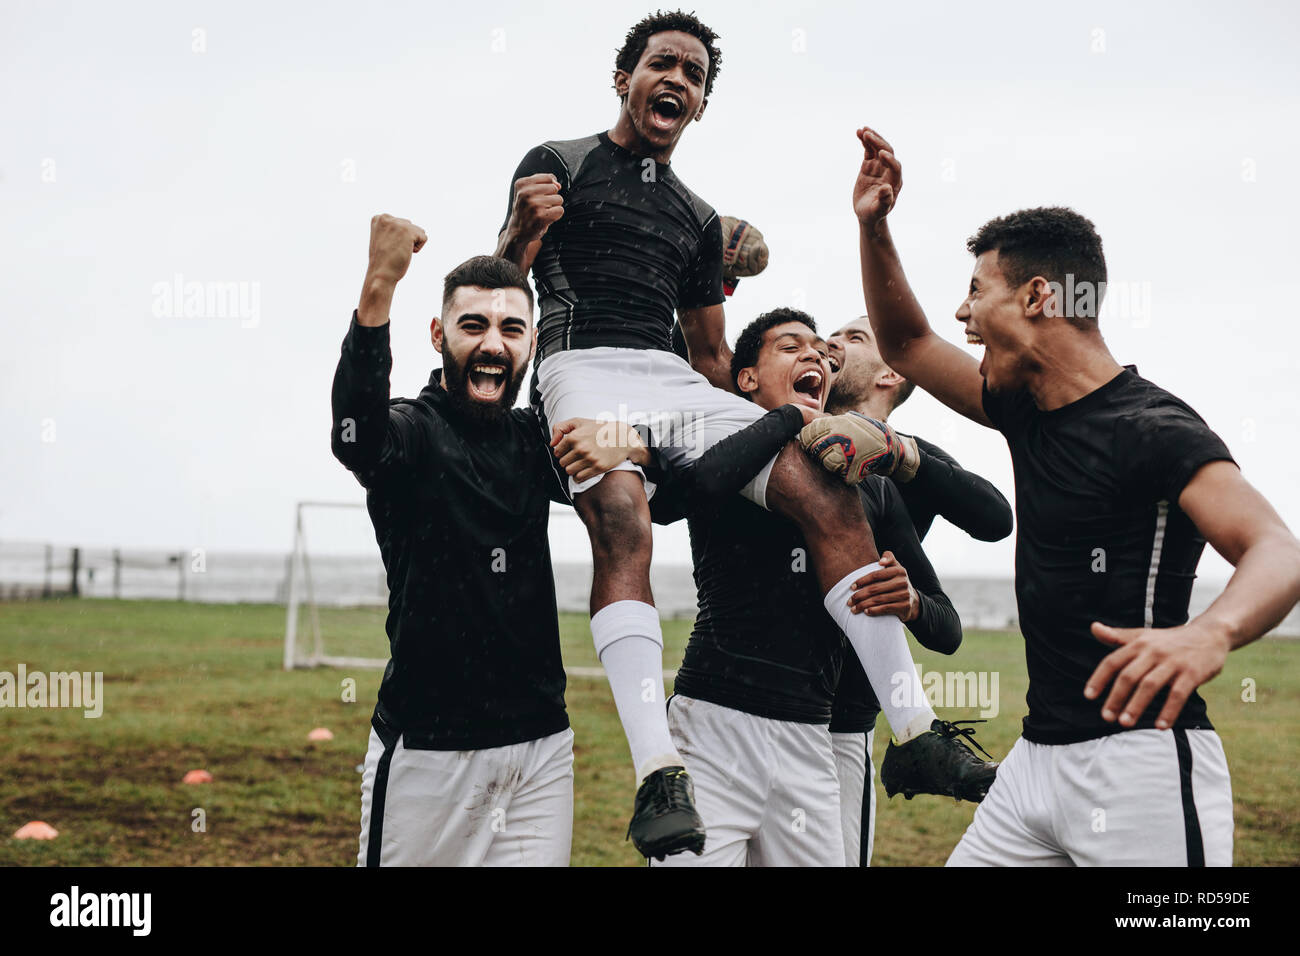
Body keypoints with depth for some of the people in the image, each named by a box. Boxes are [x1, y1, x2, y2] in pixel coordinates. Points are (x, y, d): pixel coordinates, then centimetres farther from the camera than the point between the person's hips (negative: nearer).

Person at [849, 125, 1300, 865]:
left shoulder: (1153, 430, -14)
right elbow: (907, 346, 26)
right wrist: (874, 228, 11)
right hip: (1039, 756, 8)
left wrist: (1212, 632, -50)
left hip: (1140, 766, -8)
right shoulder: (1027, 410, 12)